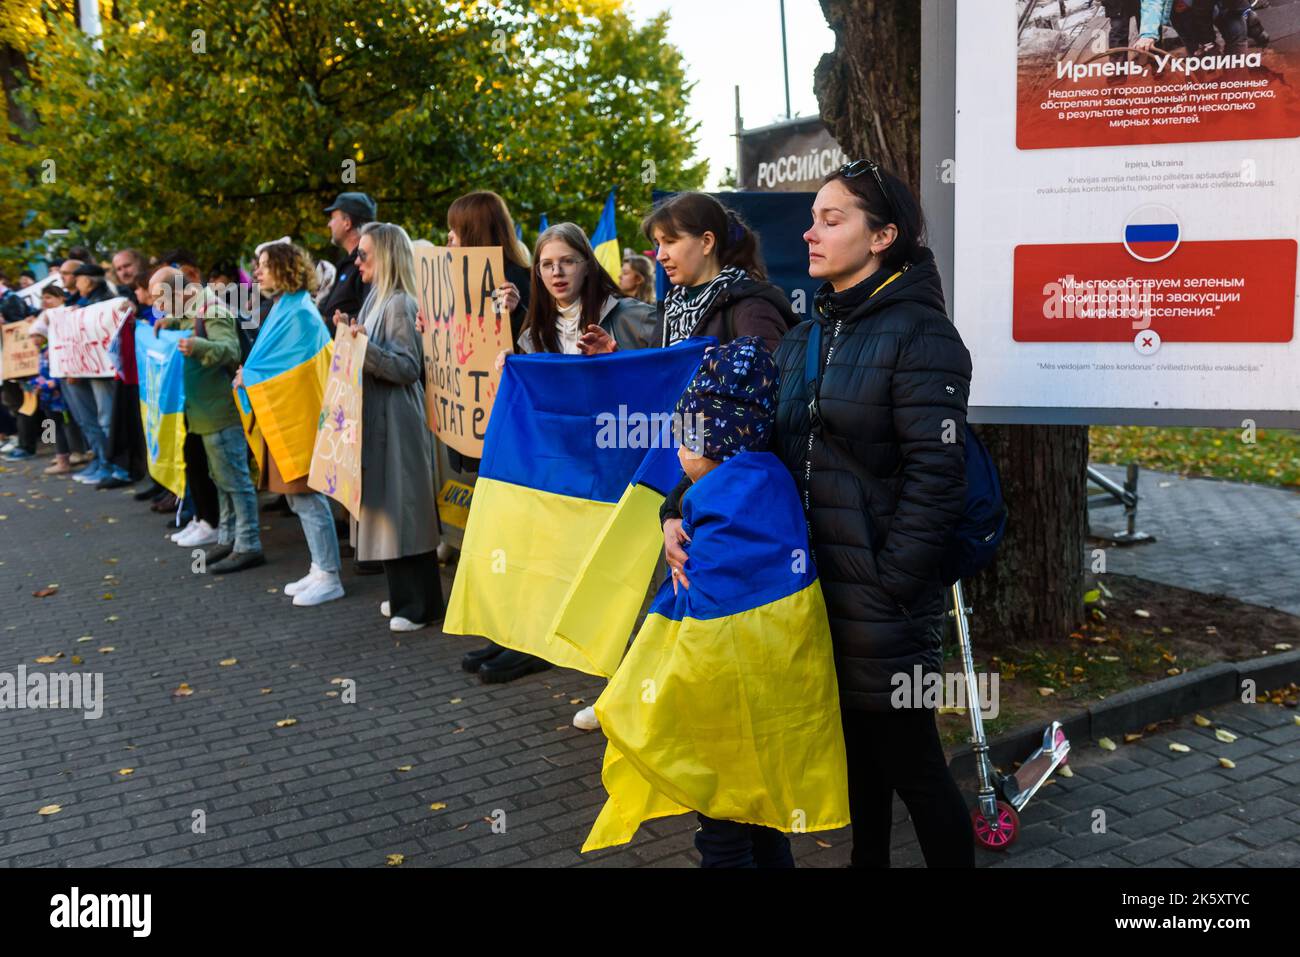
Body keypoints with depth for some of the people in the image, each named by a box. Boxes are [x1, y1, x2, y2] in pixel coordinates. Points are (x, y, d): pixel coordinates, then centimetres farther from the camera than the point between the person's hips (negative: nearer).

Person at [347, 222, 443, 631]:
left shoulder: (400, 304, -14)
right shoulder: (378, 300, 14)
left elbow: (408, 368, -20)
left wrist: (366, 348, -28)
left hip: (397, 421, -10)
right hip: (377, 418, 10)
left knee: (404, 509, -6)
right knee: (387, 508, 13)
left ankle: (421, 604, 1)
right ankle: (404, 594, 22)